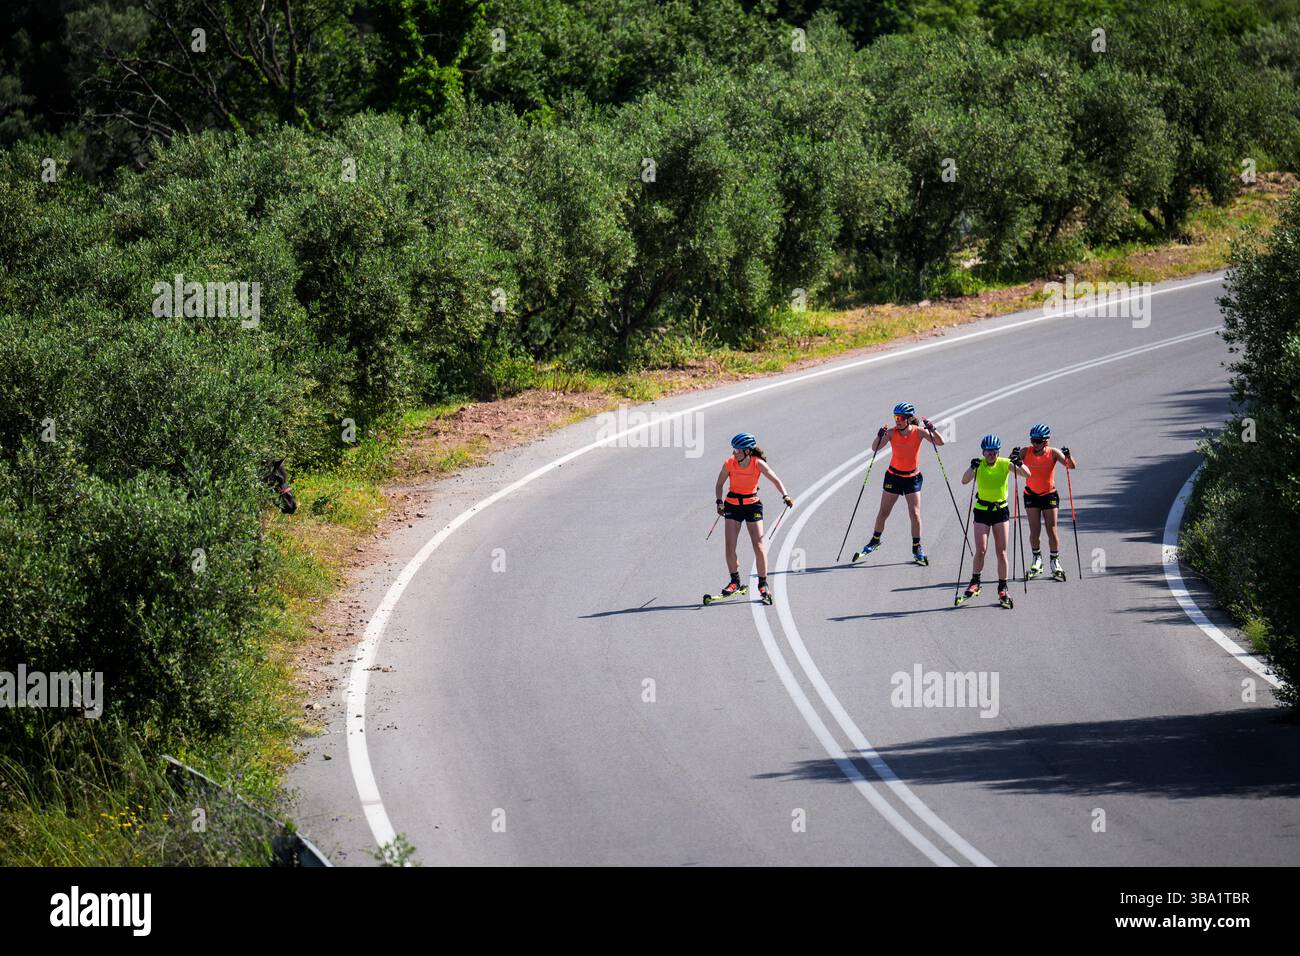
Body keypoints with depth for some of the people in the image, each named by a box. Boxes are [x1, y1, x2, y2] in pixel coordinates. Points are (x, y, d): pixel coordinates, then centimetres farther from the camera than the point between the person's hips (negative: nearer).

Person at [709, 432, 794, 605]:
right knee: (730, 545, -6)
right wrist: (719, 502, -9)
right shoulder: (729, 463, -11)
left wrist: (785, 495, -25)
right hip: (733, 505, 2)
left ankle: (763, 585, 4)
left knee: (759, 546, -7)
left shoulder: (758, 464, -14)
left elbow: (775, 480, -10)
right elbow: (719, 484, 2)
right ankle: (735, 582, 9)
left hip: (752, 505, -2)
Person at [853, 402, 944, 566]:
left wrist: (931, 429, -35)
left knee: (915, 514, -5)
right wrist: (880, 436, -38)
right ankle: (875, 541, 30)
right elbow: (875, 448, -20)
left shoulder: (918, 432, -14)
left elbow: (940, 442, -19)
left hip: (912, 478, -1)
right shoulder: (892, 432, -13)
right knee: (883, 512, 8)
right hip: (893, 477, 1)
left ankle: (917, 550, 7)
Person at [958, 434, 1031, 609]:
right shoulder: (979, 465, -6)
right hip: (982, 511, -1)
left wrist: (1018, 462, -33)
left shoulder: (1005, 464, -5)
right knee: (981, 551, -9)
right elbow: (965, 481, -21)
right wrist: (972, 468, -39)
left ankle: (1003, 589, 9)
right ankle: (974, 583, 11)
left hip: (1000, 511, 1)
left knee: (1001, 552, 1)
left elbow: (1026, 474, -15)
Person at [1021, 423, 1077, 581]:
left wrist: (1068, 456, -40)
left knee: (1052, 530, -2)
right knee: (1035, 531, -2)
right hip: (1031, 495, 1)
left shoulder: (1053, 453, -14)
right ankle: (1037, 559, 19)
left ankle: (1055, 562, 12)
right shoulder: (1026, 452, -11)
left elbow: (1072, 466, -20)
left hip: (1049, 495, -1)